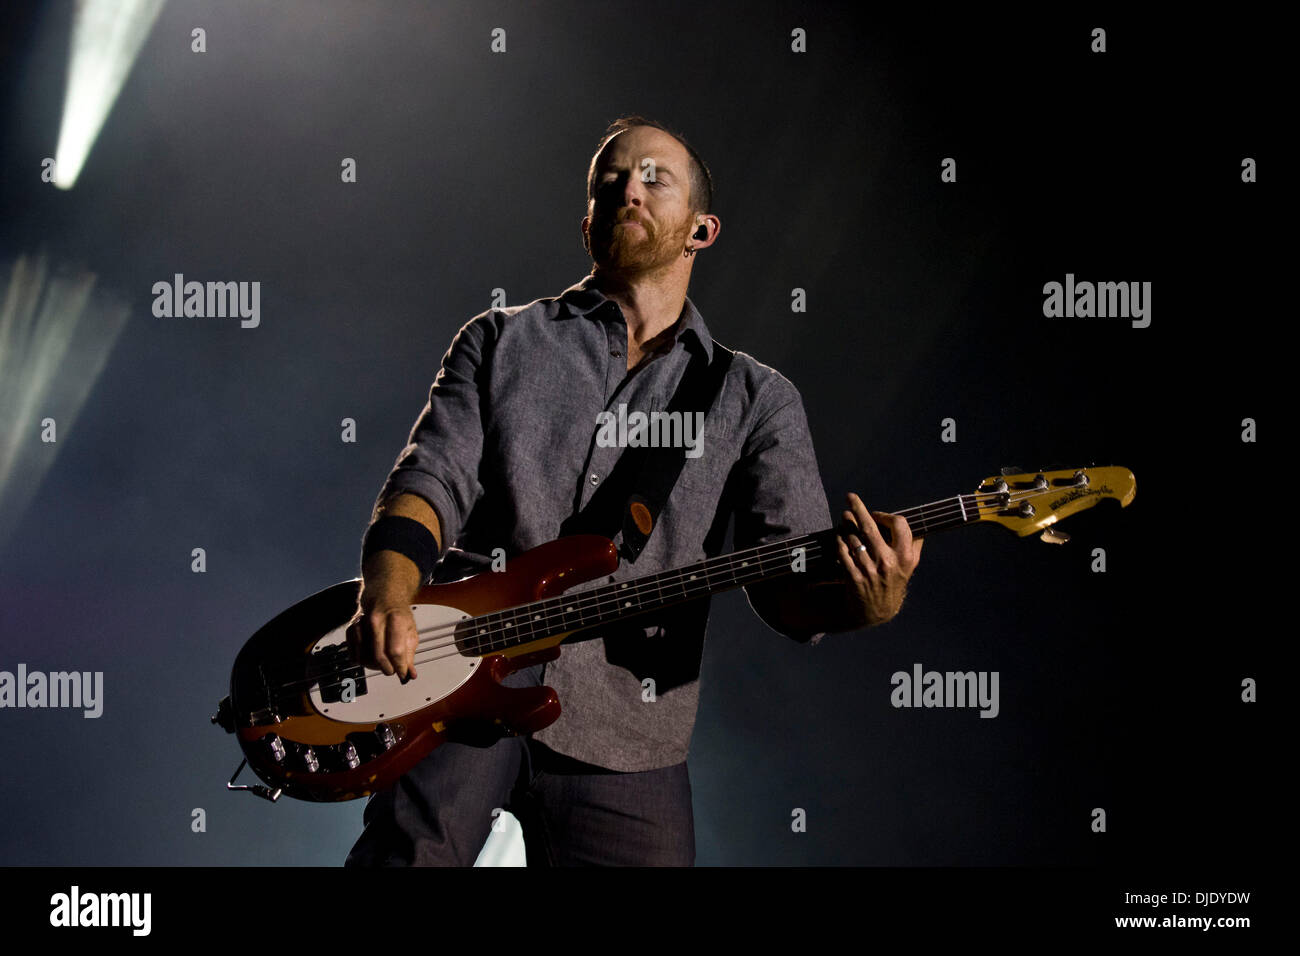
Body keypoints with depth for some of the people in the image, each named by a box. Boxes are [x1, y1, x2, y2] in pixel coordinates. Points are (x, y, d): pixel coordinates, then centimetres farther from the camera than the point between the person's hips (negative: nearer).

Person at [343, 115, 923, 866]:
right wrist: (389, 595, -16)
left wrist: (863, 601, -21)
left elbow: (791, 584, 3)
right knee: (412, 845, -25)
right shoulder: (502, 341, 18)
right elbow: (432, 480, 6)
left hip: (625, 733, 2)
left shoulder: (757, 400, 15)